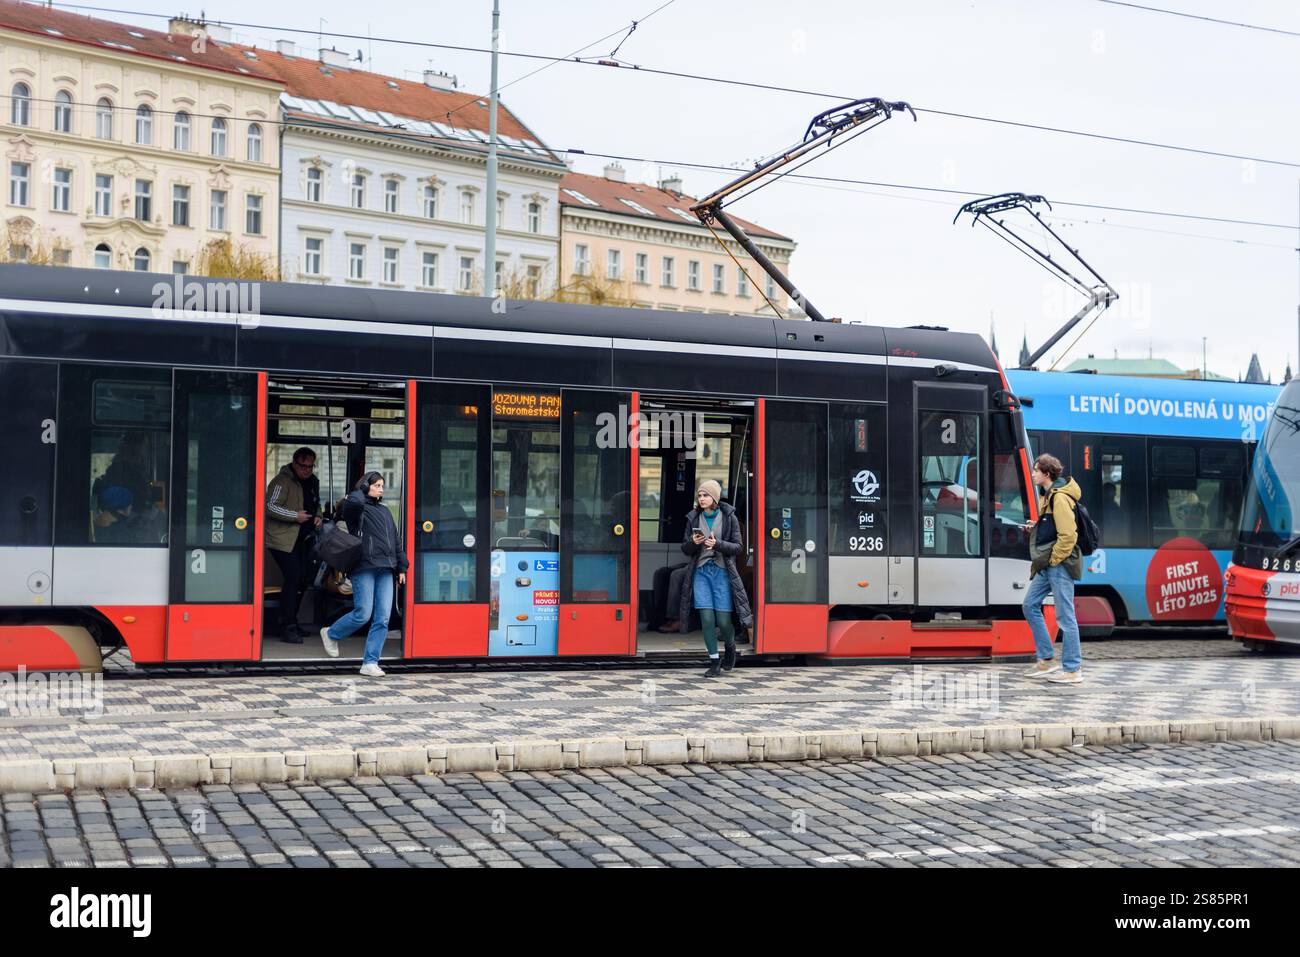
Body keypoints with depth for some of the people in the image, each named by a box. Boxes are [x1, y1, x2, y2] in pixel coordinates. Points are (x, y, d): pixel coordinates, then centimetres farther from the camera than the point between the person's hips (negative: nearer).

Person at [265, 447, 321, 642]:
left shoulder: (313, 481, 13)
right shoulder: (282, 481, -14)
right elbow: (271, 507, -20)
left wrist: (317, 516, 7)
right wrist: (296, 516, -21)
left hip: (303, 539, 9)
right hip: (283, 540, -9)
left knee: (304, 579, 10)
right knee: (293, 578, -15)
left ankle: (289, 621, 25)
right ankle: (287, 628, -11)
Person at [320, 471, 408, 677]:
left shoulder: (385, 510, 22)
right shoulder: (357, 508, 1)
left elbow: (396, 540, 23)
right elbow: (354, 502, -26)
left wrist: (401, 567, 18)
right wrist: (361, 490, -3)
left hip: (385, 571, 6)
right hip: (364, 569, -6)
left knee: (382, 619, -1)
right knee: (363, 614, -8)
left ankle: (370, 663, 3)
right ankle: (330, 634, 20)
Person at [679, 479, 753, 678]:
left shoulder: (729, 517, 0)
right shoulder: (693, 518, 7)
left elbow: (737, 547, -1)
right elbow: (685, 548, 11)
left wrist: (718, 544, -18)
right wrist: (693, 542, -11)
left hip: (722, 571, -2)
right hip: (701, 572, 2)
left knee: (723, 620, -4)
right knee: (707, 618, -6)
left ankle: (730, 647, 28)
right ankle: (714, 662, 4)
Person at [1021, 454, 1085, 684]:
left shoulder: (1060, 498, -16)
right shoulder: (1048, 495, 15)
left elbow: (1068, 535, -21)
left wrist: (1053, 559, -14)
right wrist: (1036, 526, 8)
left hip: (1059, 564, -11)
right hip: (1047, 565, 11)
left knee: (1065, 616, -4)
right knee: (1030, 605, 13)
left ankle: (1072, 669, 2)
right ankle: (1046, 661, 19)